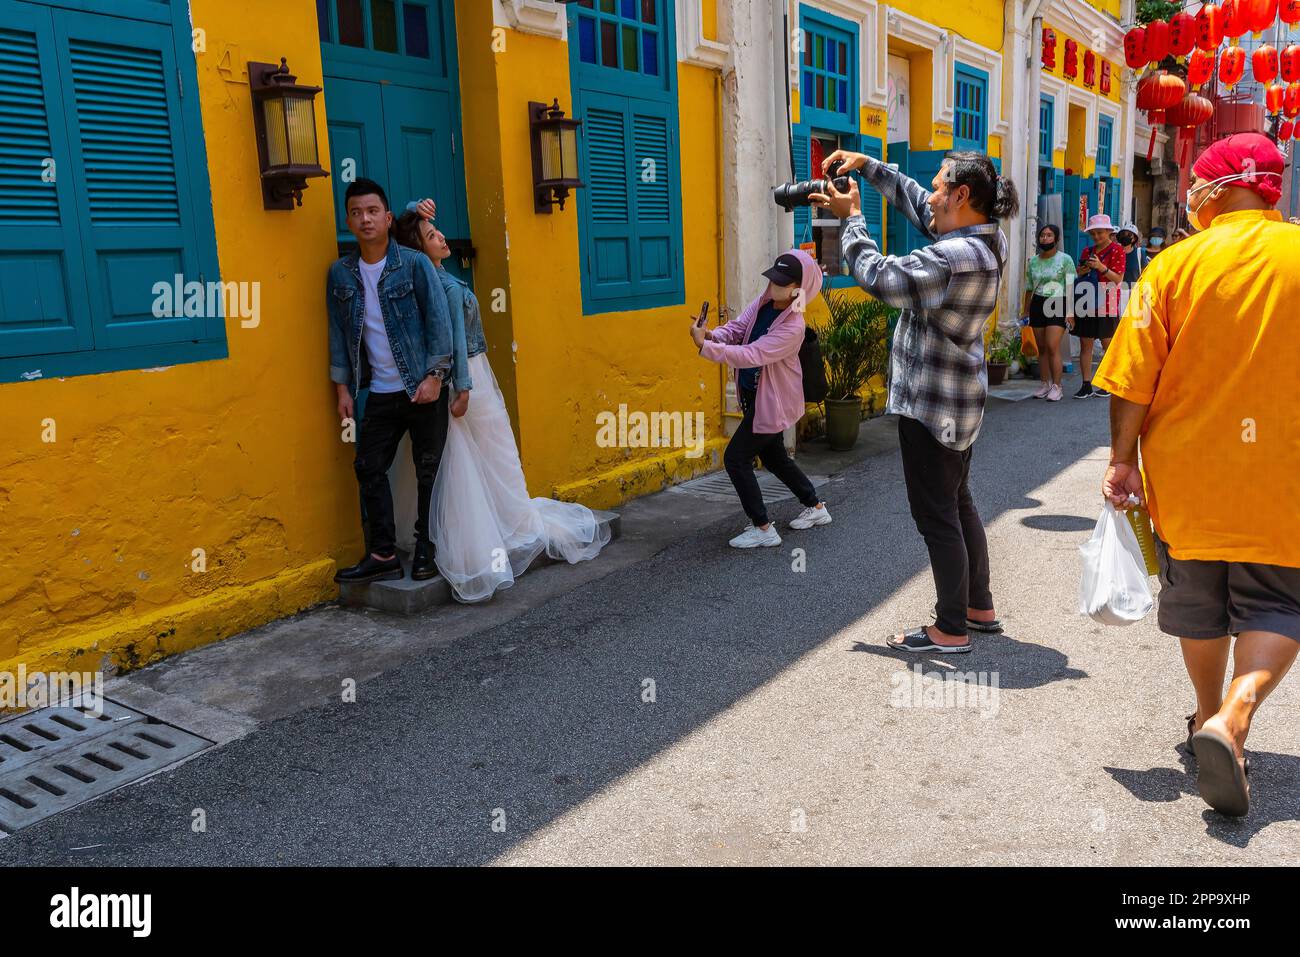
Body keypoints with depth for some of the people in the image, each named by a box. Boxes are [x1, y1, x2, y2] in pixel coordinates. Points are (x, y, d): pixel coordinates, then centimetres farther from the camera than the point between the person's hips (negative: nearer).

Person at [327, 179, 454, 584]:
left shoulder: (415, 264, -6)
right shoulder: (340, 274, 5)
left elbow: (438, 320, -7)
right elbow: (338, 331, 9)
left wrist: (434, 375, -14)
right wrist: (342, 386, 6)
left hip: (422, 388, -4)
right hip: (379, 394, 4)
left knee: (430, 470, 3)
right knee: (370, 468, 4)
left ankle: (426, 551, 16)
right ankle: (383, 555, 13)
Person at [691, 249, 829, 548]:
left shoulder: (793, 326, -26)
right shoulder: (762, 303, -3)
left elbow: (752, 355, -33)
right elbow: (735, 329, -3)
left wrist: (705, 347, -36)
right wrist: (712, 334, -25)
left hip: (772, 403, -9)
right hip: (755, 397, 9)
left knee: (736, 458, -7)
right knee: (774, 457, 22)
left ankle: (763, 529, 3)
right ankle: (816, 508, 39)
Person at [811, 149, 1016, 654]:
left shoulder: (954, 257, -24)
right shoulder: (986, 239, 7)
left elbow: (878, 276, -24)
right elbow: (914, 202, 17)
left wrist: (851, 217, -10)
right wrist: (867, 165, 14)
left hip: (932, 404, -10)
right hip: (957, 401, 10)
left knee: (936, 515, -1)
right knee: (958, 504, 20)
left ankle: (951, 630, 9)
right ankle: (979, 608, 32)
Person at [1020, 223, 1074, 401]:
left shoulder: (1065, 259, -2)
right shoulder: (1033, 261, 11)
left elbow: (1070, 287, -5)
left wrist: (1070, 312, -12)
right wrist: (1025, 312, 16)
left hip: (1057, 305, -5)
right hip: (1037, 305, 5)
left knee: (1052, 347, -13)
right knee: (1041, 348, 5)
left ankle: (1056, 387, -7)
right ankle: (1045, 384, 13)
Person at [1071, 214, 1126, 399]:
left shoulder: (1117, 250, -2)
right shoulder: (1088, 250, 15)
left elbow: (1118, 279, -8)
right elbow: (1078, 273, 21)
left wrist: (1101, 267, -20)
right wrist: (1082, 270, -1)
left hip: (1106, 303, -5)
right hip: (1087, 302, 5)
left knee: (1108, 344, 2)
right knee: (1085, 344, 1)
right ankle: (1086, 385, 4)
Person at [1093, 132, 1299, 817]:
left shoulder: (1176, 263, -8)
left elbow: (1134, 382, -10)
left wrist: (1123, 459, 0)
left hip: (1187, 474, 0)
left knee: (1197, 601, 18)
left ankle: (1211, 715, 33)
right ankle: (1234, 715, -11)